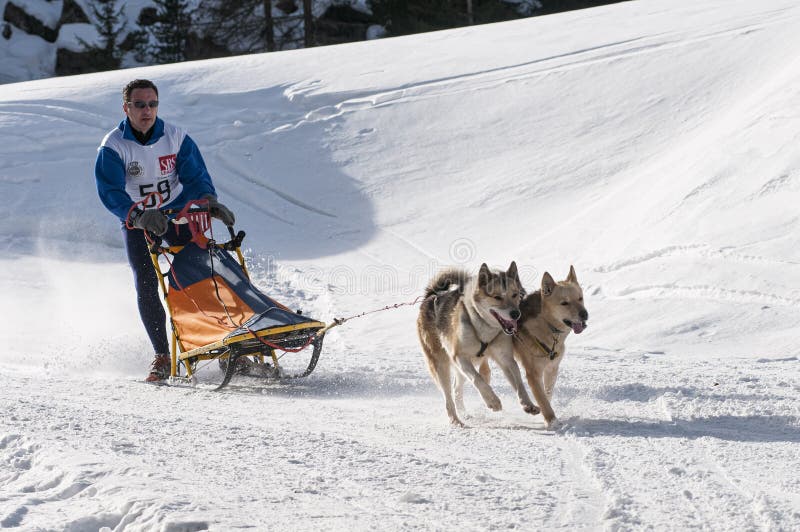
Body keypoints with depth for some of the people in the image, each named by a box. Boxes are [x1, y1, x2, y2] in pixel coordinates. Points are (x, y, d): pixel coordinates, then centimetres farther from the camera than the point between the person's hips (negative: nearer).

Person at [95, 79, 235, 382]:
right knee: (146, 287, -12)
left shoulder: (175, 138, -8)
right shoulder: (113, 147, -15)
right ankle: (162, 357, -4)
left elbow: (195, 176, -10)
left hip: (178, 213, 1)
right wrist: (139, 216, -43)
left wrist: (209, 202, -32)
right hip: (136, 221, -1)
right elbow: (111, 193, -26)